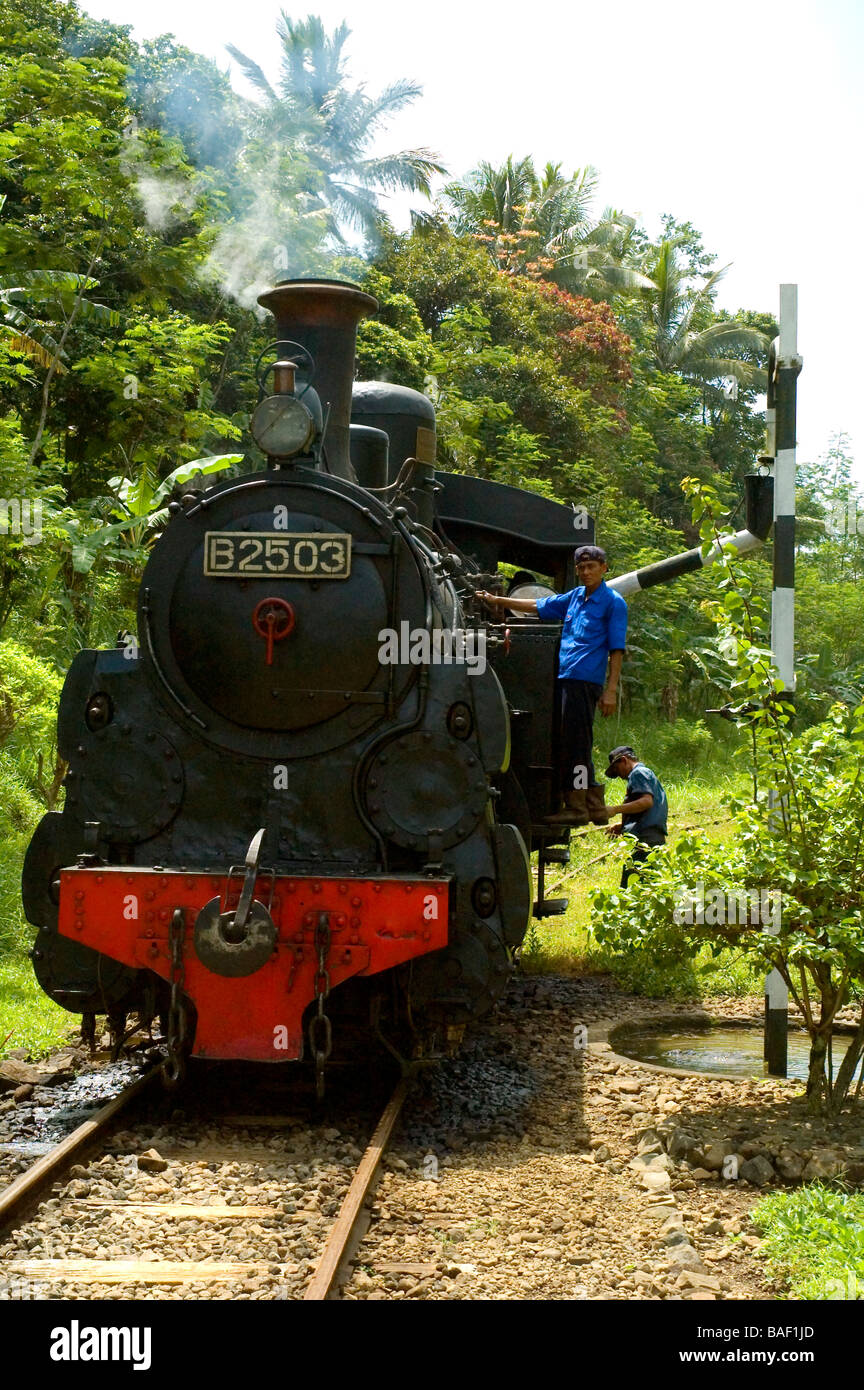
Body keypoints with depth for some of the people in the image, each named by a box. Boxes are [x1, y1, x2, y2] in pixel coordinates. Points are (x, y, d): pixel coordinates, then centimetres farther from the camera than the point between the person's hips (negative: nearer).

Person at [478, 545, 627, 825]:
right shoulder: (574, 597, 17)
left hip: (585, 680, -7)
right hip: (566, 678, 7)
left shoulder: (613, 603, -2)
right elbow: (538, 606, 28)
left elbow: (616, 650, -7)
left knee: (574, 744, -8)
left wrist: (611, 690, -13)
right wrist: (498, 601, 29)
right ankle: (594, 807, 14)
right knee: (578, 747, 8)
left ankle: (576, 807, -4)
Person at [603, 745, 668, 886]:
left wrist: (615, 810, -15)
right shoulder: (649, 775, 30)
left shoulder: (638, 773, 0)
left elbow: (647, 801, -17)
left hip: (643, 840, -10)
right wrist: (622, 827, 22)